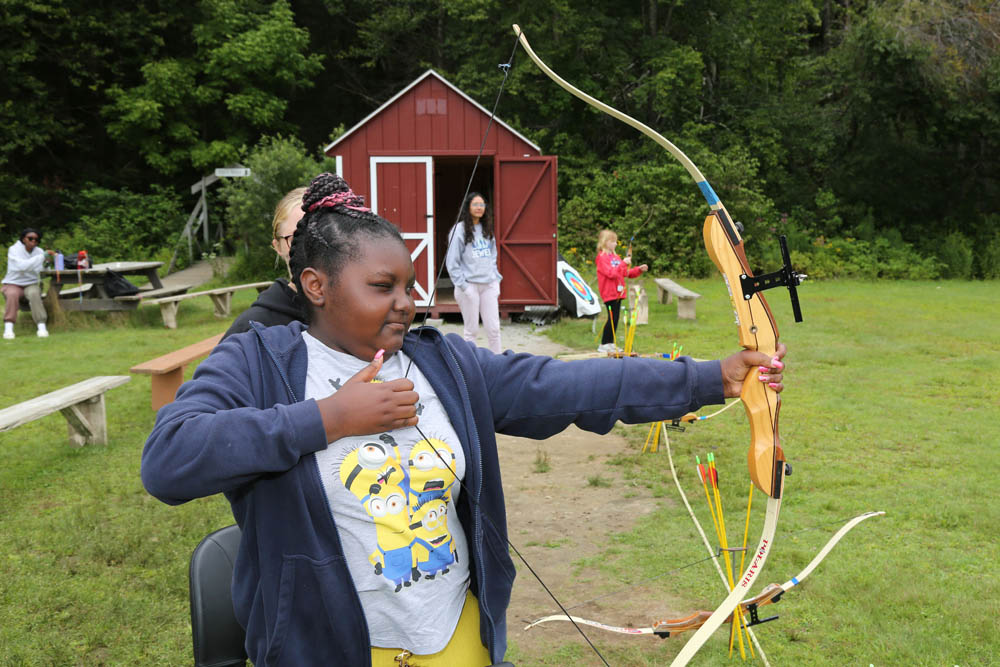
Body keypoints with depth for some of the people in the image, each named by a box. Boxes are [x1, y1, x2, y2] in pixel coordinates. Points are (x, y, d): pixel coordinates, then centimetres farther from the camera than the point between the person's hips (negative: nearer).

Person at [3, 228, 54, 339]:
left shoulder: (39, 251, 2)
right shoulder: (14, 250, -10)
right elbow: (22, 266, -28)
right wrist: (42, 256, -32)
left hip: (31, 284, 2)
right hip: (13, 284, -2)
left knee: (34, 293, -33)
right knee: (12, 294, -35)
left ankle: (42, 326, -37)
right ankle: (8, 328, -35)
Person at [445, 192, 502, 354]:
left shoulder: (487, 230, 14)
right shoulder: (460, 230, -6)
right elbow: (452, 262, -8)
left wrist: (496, 280, 9)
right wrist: (462, 285, -12)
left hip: (489, 285, 5)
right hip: (469, 286, -5)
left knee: (493, 328, 4)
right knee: (471, 329, 2)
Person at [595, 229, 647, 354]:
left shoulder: (615, 256, 17)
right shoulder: (602, 258, -10)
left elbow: (627, 273, 22)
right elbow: (611, 273, -22)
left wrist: (639, 270, 10)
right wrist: (623, 263, -23)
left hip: (618, 292, 9)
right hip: (609, 293, -9)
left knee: (615, 318, 9)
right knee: (612, 318, -10)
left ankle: (611, 343, 16)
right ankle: (603, 345, -5)